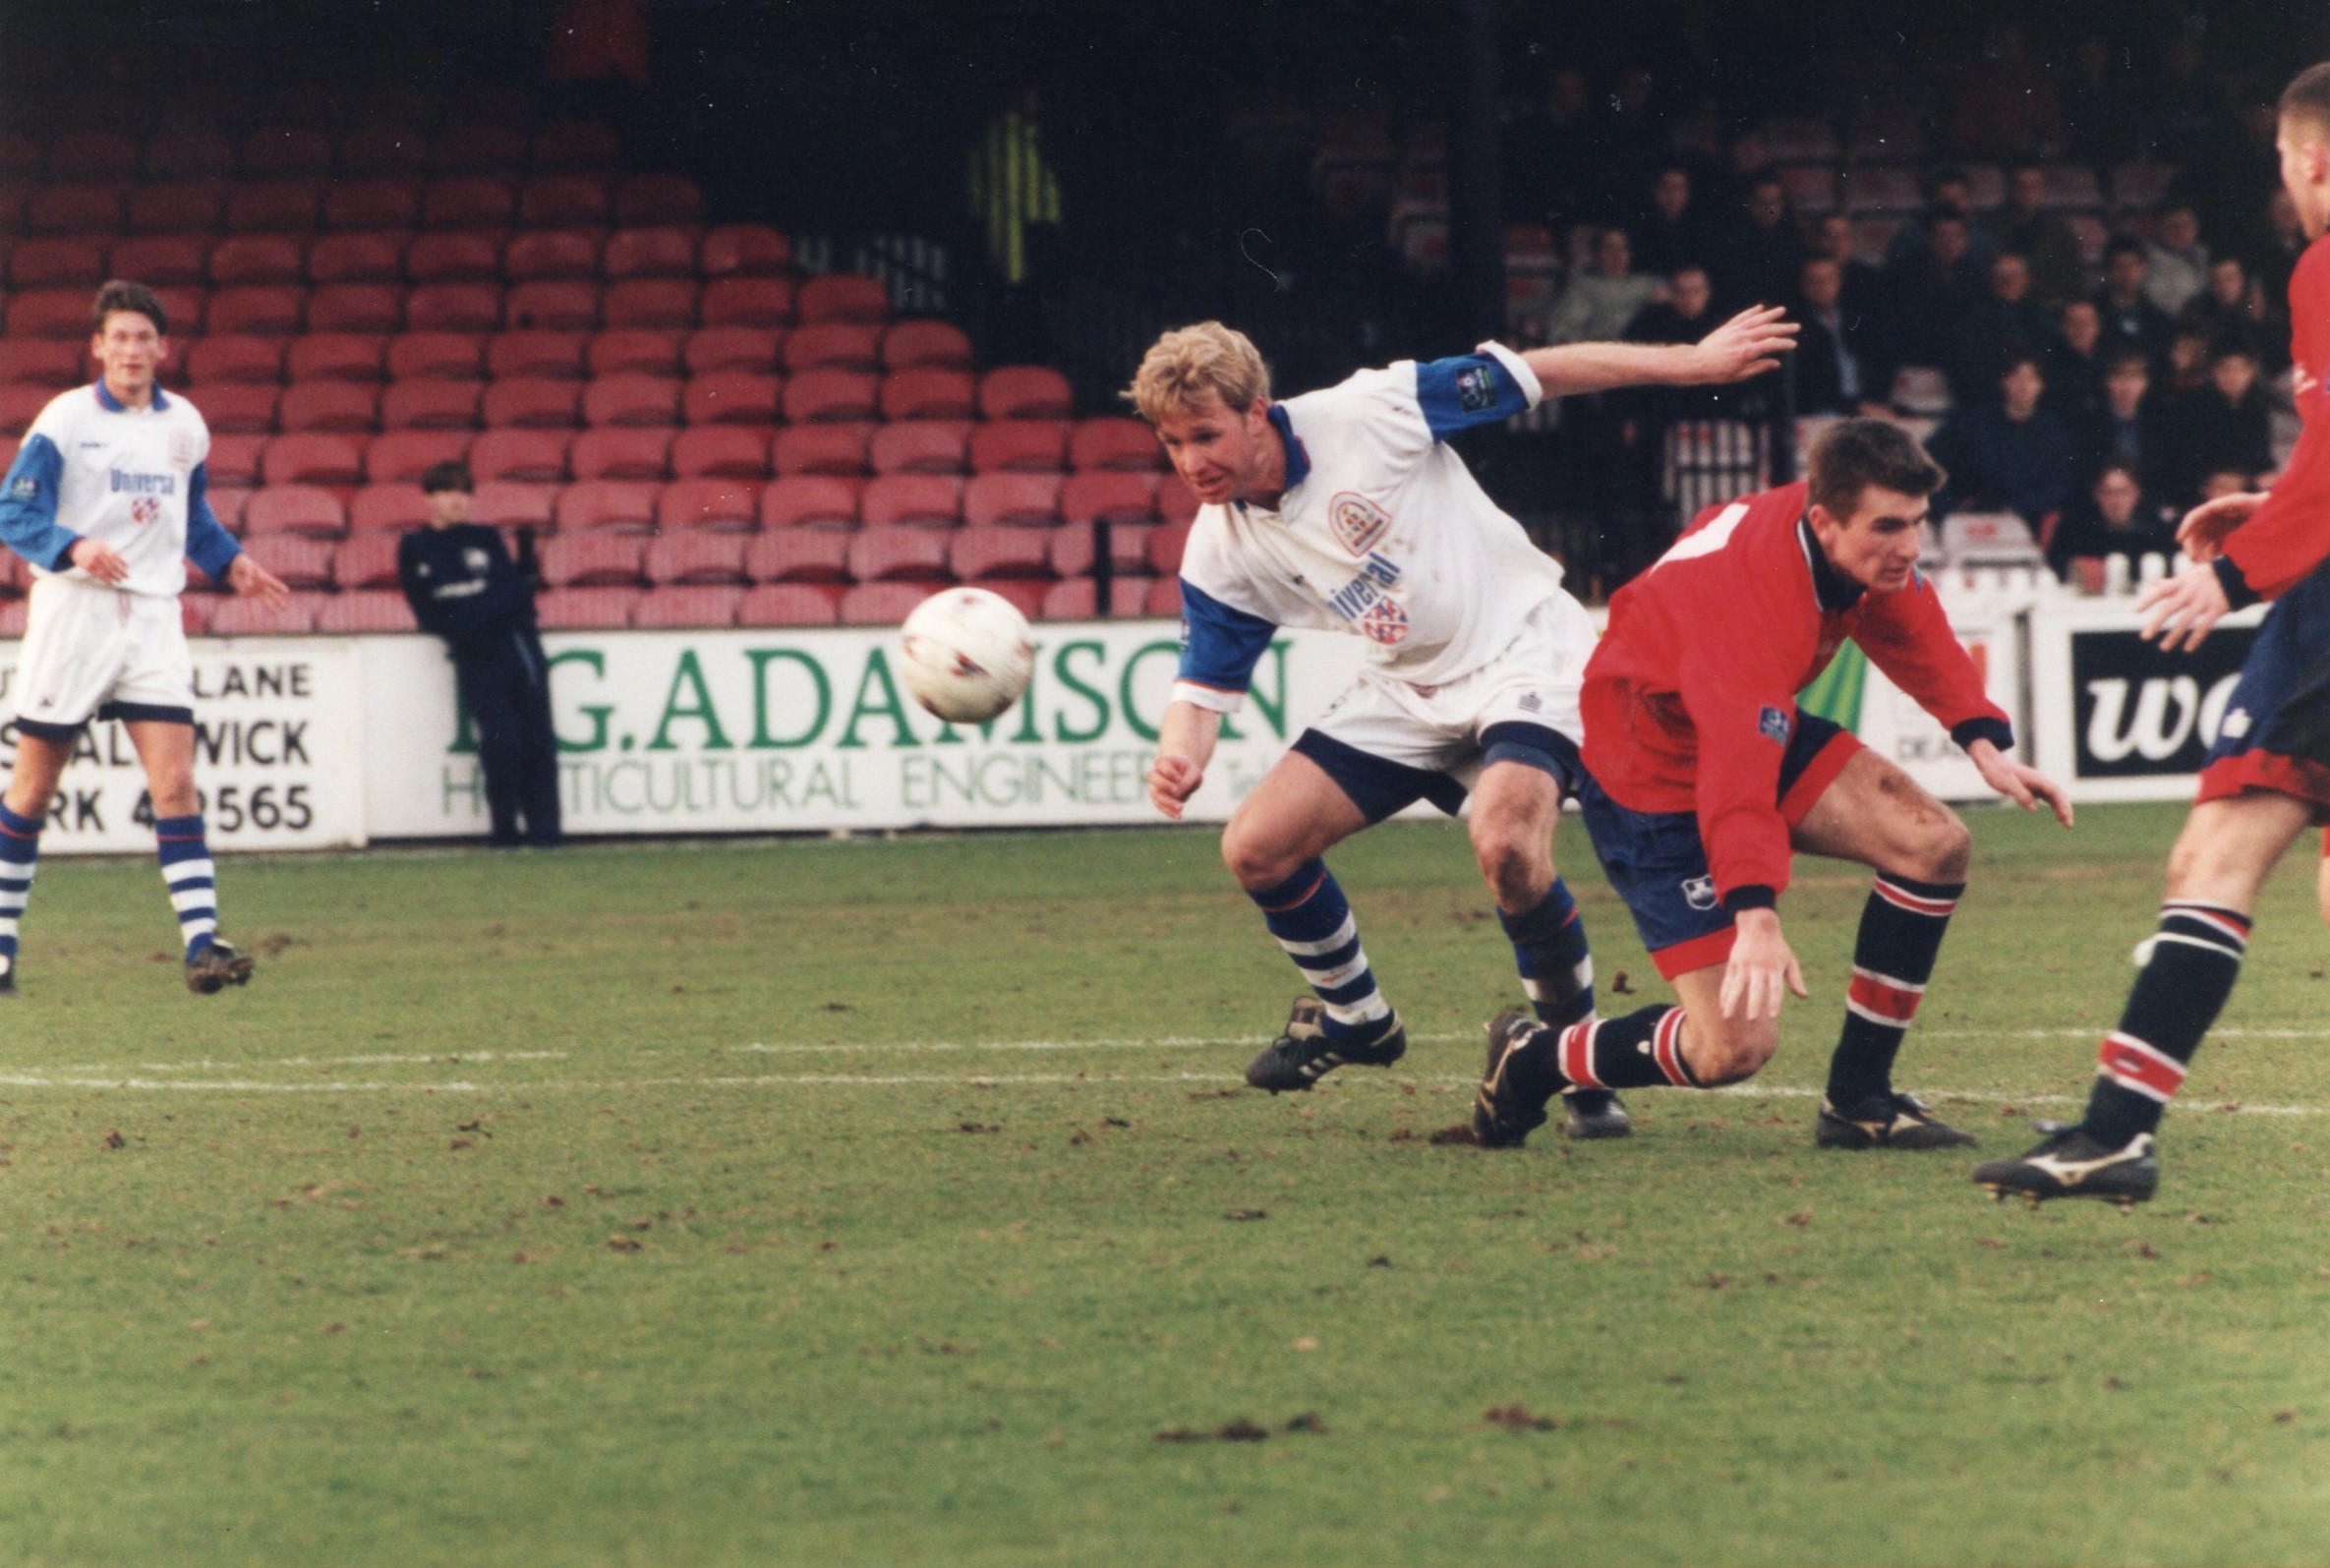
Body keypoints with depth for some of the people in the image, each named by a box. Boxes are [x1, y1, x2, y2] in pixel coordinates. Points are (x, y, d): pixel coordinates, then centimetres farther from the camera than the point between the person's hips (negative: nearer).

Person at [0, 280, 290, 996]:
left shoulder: (185, 425, 9)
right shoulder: (66, 418, -6)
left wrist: (229, 561, 6)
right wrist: (74, 547, -27)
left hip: (154, 615, 3)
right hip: (73, 613, -3)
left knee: (175, 782, -9)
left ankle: (202, 943, -13)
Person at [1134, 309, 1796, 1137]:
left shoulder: (1365, 416, -20)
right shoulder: (1219, 554, -5)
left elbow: (1532, 376, -14)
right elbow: (1204, 684, 2)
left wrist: (1690, 361, -13)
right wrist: (1179, 757, -23)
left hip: (1524, 649, -6)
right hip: (1409, 689, 6)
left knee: (1504, 842, -32)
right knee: (1257, 847, -4)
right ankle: (1354, 1019, 23)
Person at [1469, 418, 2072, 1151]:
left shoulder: (1869, 547, -13)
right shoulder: (1754, 595, -38)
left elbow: (1912, 630, 7)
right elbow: (1739, 764, -47)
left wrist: (1985, 744, -5)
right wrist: (1756, 916, -57)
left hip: (1759, 728, 9)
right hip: (1654, 774, -9)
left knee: (1936, 844, -8)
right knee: (1736, 1044, -16)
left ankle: (1857, 1100, 3)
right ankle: (1530, 1061, 11)